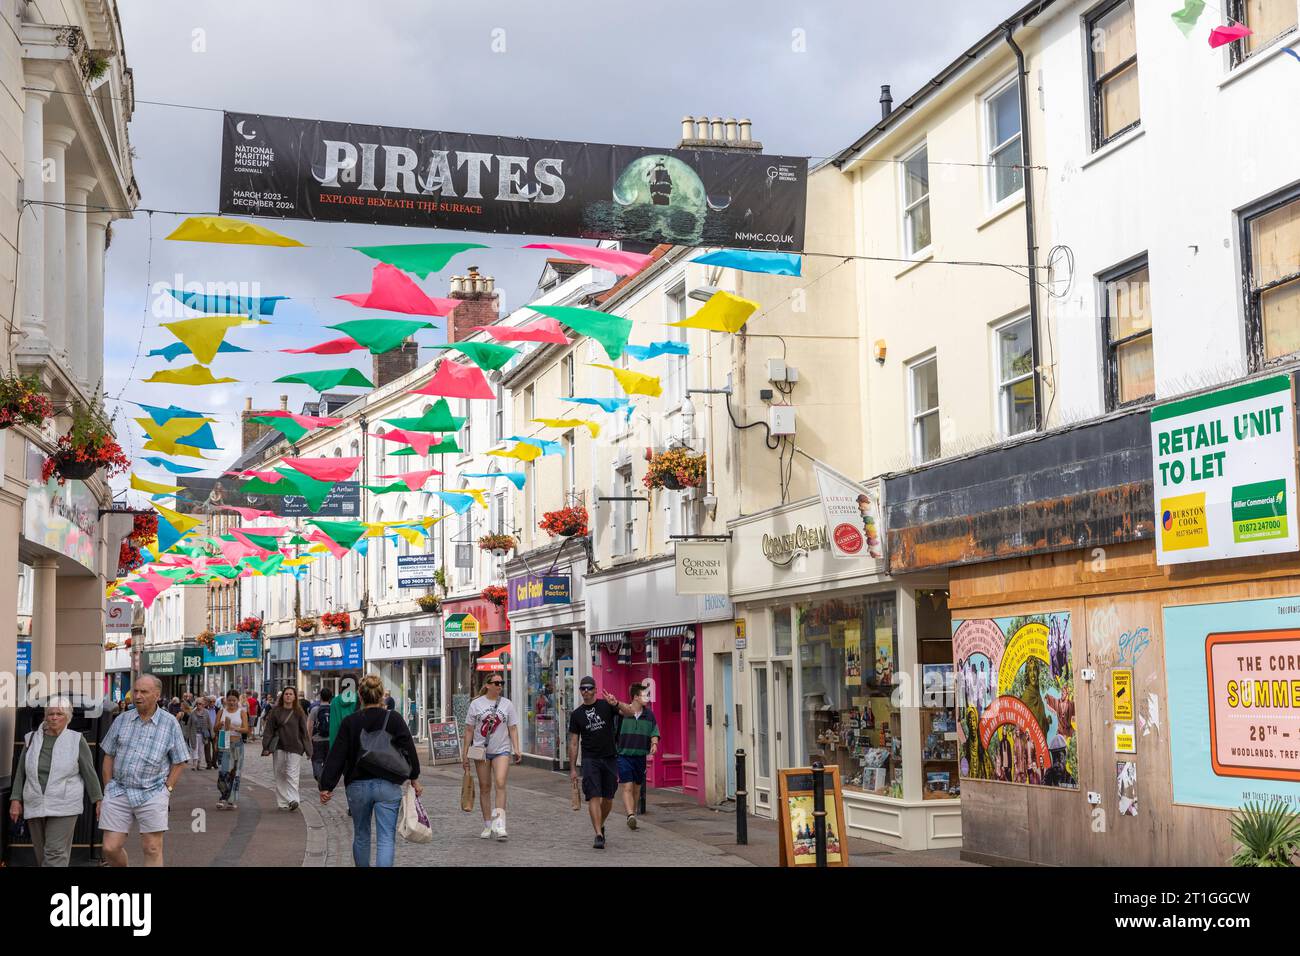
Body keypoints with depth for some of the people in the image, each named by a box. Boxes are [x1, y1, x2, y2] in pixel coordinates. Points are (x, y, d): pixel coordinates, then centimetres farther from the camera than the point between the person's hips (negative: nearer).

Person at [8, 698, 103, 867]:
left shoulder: (77, 741, -5)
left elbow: (89, 772, -1)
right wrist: (16, 800, 2)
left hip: (63, 806, -4)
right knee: (42, 854, 9)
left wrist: (98, 801, -1)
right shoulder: (32, 739, 4)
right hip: (35, 806, 4)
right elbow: (21, 772, 8)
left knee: (55, 853, -11)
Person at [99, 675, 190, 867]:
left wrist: (167, 790, -3)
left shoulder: (170, 723, 1)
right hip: (118, 791, 2)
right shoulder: (122, 720, 7)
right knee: (110, 848, 0)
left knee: (153, 849, -2)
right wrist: (108, 790, 8)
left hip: (152, 794, -2)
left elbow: (179, 763, 6)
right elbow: (108, 757, 12)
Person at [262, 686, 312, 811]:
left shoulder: (299, 713, 5)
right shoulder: (275, 711, 6)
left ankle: (293, 800, -19)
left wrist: (308, 749, 1)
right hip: (279, 747, 2)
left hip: (295, 748, -2)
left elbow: (304, 731, 5)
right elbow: (269, 730, 5)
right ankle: (282, 802, 10)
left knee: (292, 775, -11)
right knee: (279, 775, 4)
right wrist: (266, 747, -2)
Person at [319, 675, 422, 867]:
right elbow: (409, 749, -1)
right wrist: (414, 778, 11)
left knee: (361, 836, 20)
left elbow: (337, 756, -3)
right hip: (388, 786, -1)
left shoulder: (349, 722, -2)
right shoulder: (394, 719, -4)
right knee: (386, 839, -3)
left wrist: (326, 786, 0)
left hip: (358, 786, 2)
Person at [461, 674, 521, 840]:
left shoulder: (507, 704, 6)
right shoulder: (476, 704, 3)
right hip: (481, 750, 0)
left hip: (501, 750, 0)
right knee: (484, 787, 6)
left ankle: (499, 824, -18)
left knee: (500, 783, -17)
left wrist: (516, 749, -6)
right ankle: (487, 825, 16)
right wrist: (465, 753, 3)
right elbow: (469, 730, 5)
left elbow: (513, 728, 7)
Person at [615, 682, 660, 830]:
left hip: (641, 756, 4)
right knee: (627, 787, -14)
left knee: (637, 788, 11)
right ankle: (630, 816, -23)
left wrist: (654, 743, -14)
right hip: (624, 755, -4)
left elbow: (654, 732, 6)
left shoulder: (649, 714, 6)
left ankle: (633, 815, 24)